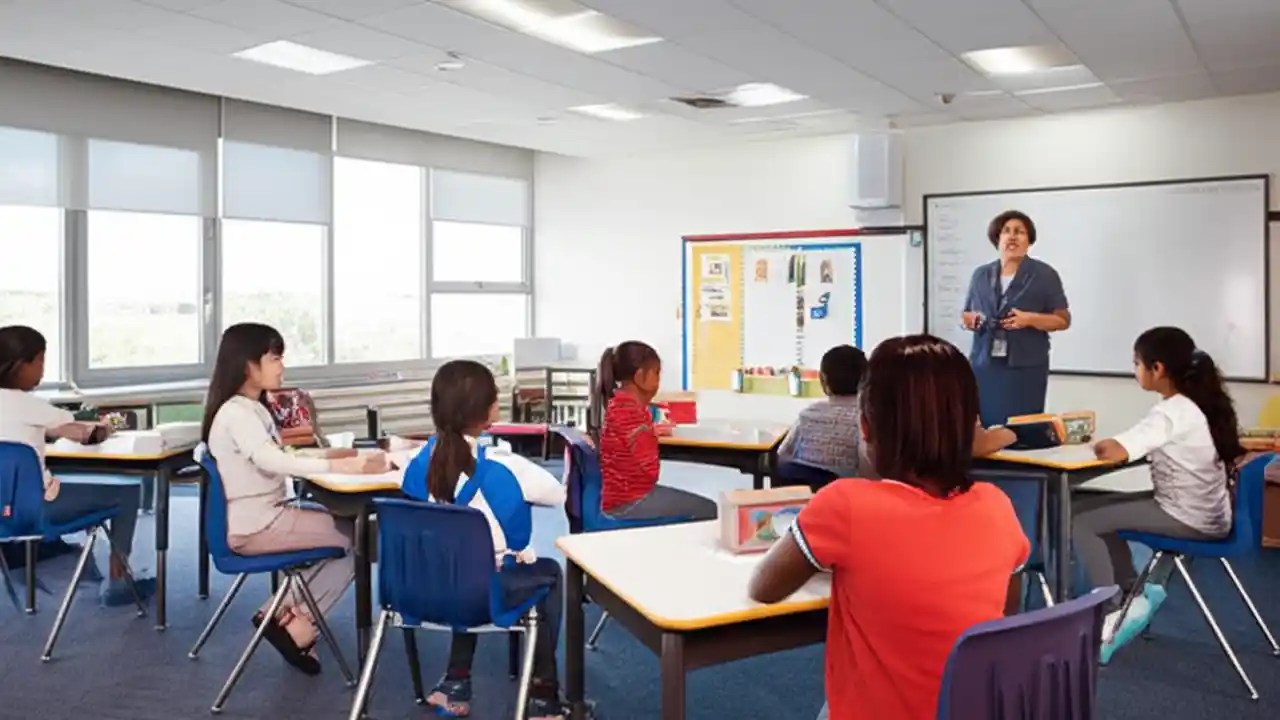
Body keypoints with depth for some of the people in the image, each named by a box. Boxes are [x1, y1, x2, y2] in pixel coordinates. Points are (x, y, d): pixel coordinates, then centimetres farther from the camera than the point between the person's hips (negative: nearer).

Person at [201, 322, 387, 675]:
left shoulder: (253, 408, 13)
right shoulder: (235, 413, -18)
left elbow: (276, 460, 13)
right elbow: (270, 461, -34)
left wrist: (334, 455, -3)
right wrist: (343, 466, -41)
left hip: (267, 516, 9)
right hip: (253, 527, -9)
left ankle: (287, 615, 8)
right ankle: (298, 626, 1)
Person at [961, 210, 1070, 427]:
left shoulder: (1044, 275, 2)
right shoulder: (981, 275, 12)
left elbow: (1063, 320, 0)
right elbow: (966, 315, 19)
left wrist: (1029, 319, -17)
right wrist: (968, 320, -5)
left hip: (1025, 368, -3)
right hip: (983, 366, 3)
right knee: (981, 427, -2)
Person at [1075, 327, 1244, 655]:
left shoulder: (1170, 413, -23)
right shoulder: (1195, 404, 5)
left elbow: (1112, 451, -33)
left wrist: (1092, 446, -12)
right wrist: (1114, 443, -2)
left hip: (1190, 519, -9)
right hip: (1202, 511, 9)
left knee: (1082, 523, -6)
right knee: (1090, 508, 14)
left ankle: (1111, 616, 1)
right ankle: (1134, 597, 16)